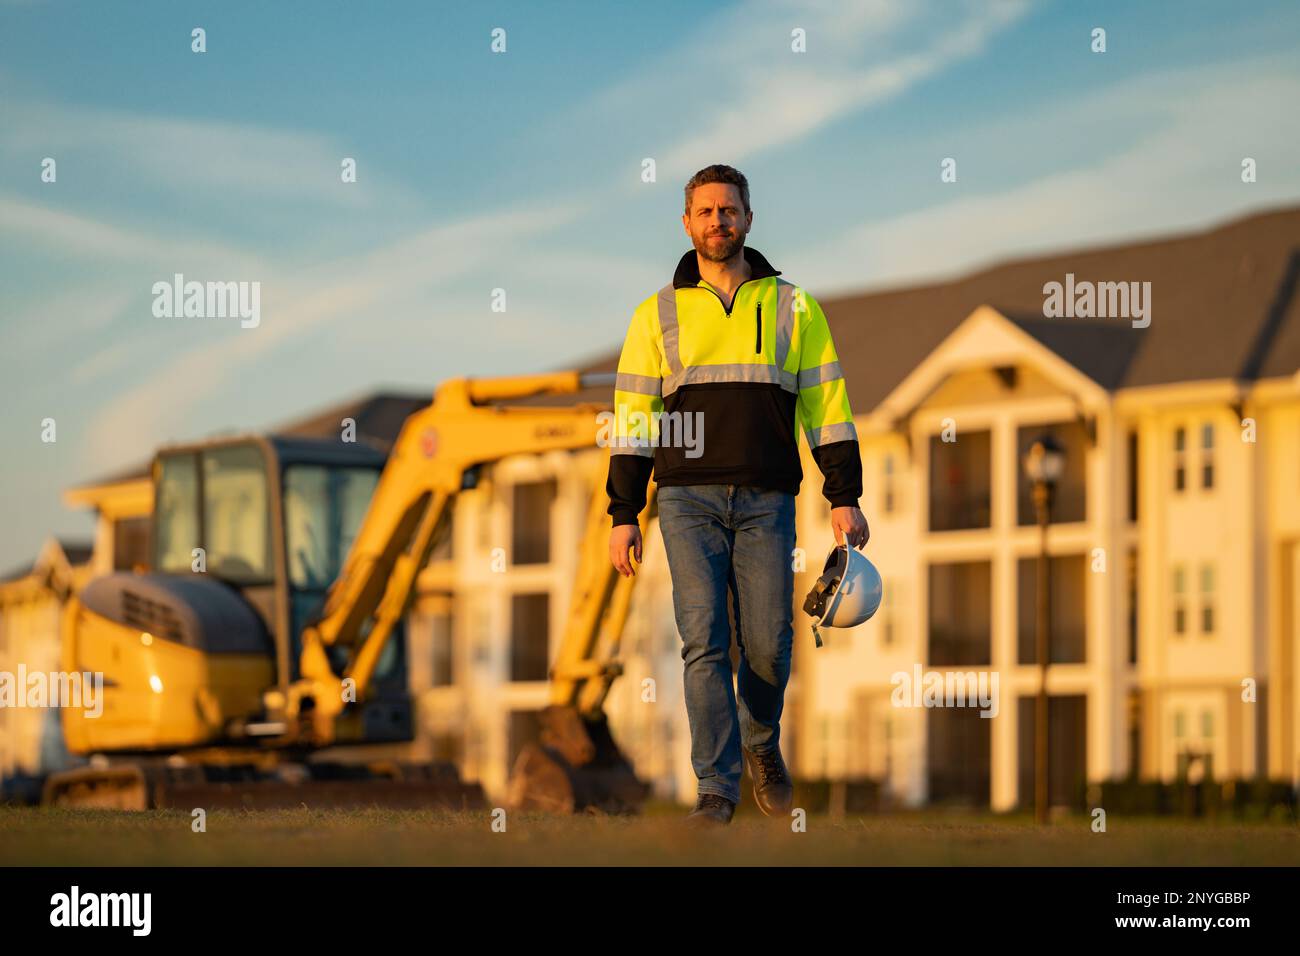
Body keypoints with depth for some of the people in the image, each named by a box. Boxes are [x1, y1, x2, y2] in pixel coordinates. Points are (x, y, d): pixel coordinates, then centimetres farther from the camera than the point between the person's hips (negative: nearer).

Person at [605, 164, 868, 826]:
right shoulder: (659, 313, 10)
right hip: (688, 500, 0)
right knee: (704, 642, -8)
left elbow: (826, 405, 9)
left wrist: (844, 499, 2)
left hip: (766, 500, 0)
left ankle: (761, 746, 28)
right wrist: (623, 515, 3)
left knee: (768, 646, -2)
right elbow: (634, 416, 9)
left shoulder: (792, 306, 10)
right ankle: (716, 787, -2)